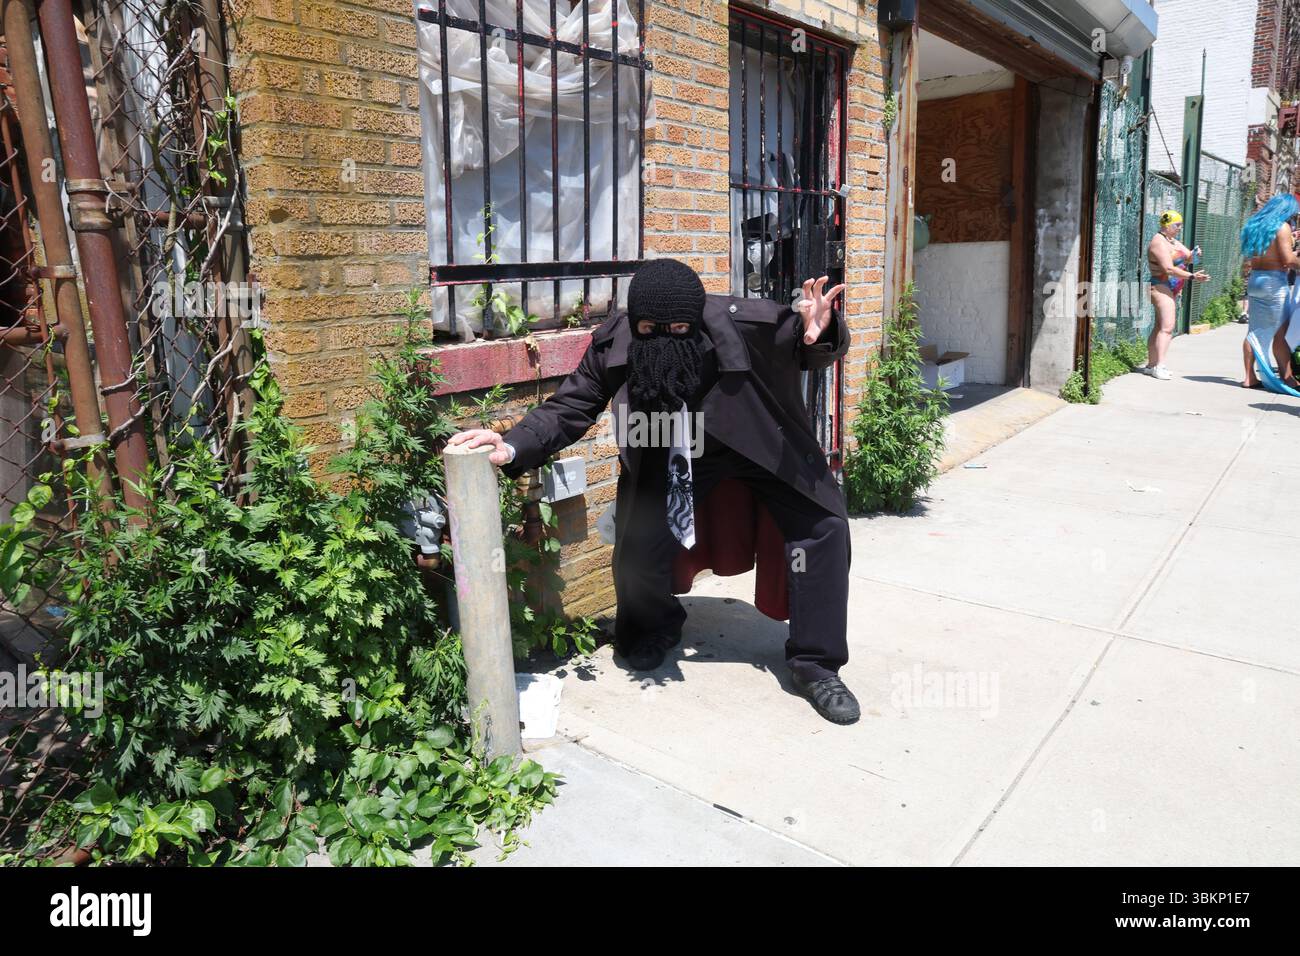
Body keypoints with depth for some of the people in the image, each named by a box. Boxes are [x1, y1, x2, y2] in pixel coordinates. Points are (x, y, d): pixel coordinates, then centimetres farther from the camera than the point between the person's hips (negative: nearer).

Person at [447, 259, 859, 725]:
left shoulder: (742, 323, -32)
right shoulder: (613, 344, -26)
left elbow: (813, 349, -15)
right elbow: (570, 407, -15)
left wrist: (818, 334, -41)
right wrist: (513, 447, -32)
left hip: (759, 446, -1)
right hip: (669, 457, 1)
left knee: (822, 526, -13)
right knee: (640, 548, -8)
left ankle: (816, 666, 6)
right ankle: (656, 627, 30)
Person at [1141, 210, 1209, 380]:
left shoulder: (1173, 241, 18)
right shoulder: (1159, 242, -13)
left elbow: (1188, 259, 19)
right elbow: (1169, 269, -22)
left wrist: (1194, 254, -4)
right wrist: (1192, 276, -27)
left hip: (1171, 290, 10)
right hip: (1161, 288, -10)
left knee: (1159, 327, 10)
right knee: (1167, 327, -18)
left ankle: (1151, 365, 13)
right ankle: (1159, 366, -23)